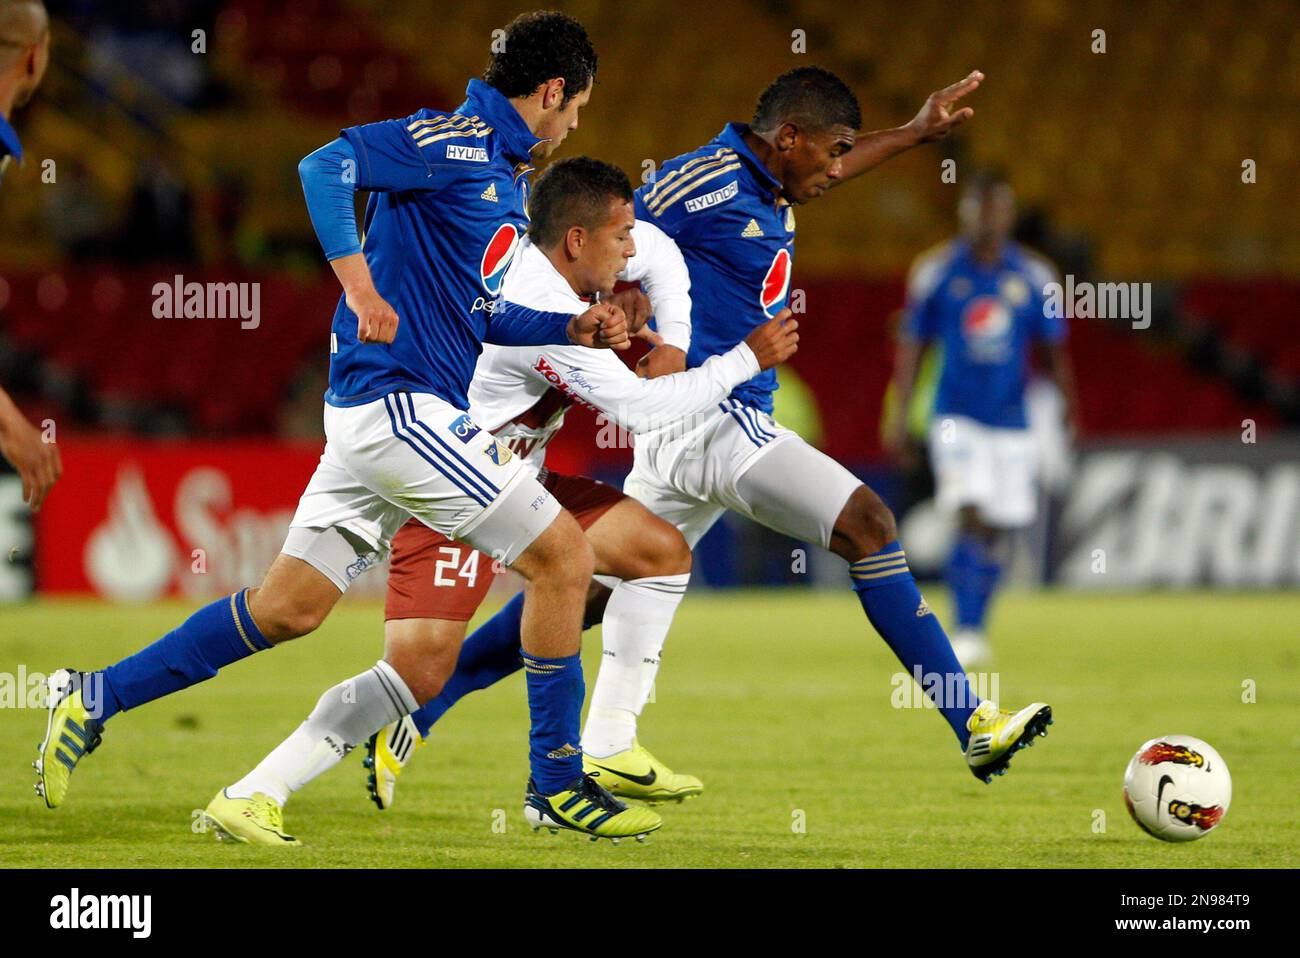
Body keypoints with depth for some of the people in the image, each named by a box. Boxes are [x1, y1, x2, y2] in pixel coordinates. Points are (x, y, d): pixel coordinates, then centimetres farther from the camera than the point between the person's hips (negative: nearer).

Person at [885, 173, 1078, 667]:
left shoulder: (1033, 275, 3)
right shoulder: (936, 270, -1)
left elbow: (1055, 350, 11)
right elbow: (911, 345, 4)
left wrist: (1070, 416, 6)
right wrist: (899, 415, 0)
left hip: (1011, 421, 3)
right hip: (957, 417, -3)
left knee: (997, 530, 5)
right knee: (970, 515, -18)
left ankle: (976, 631, 21)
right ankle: (966, 633, -17)